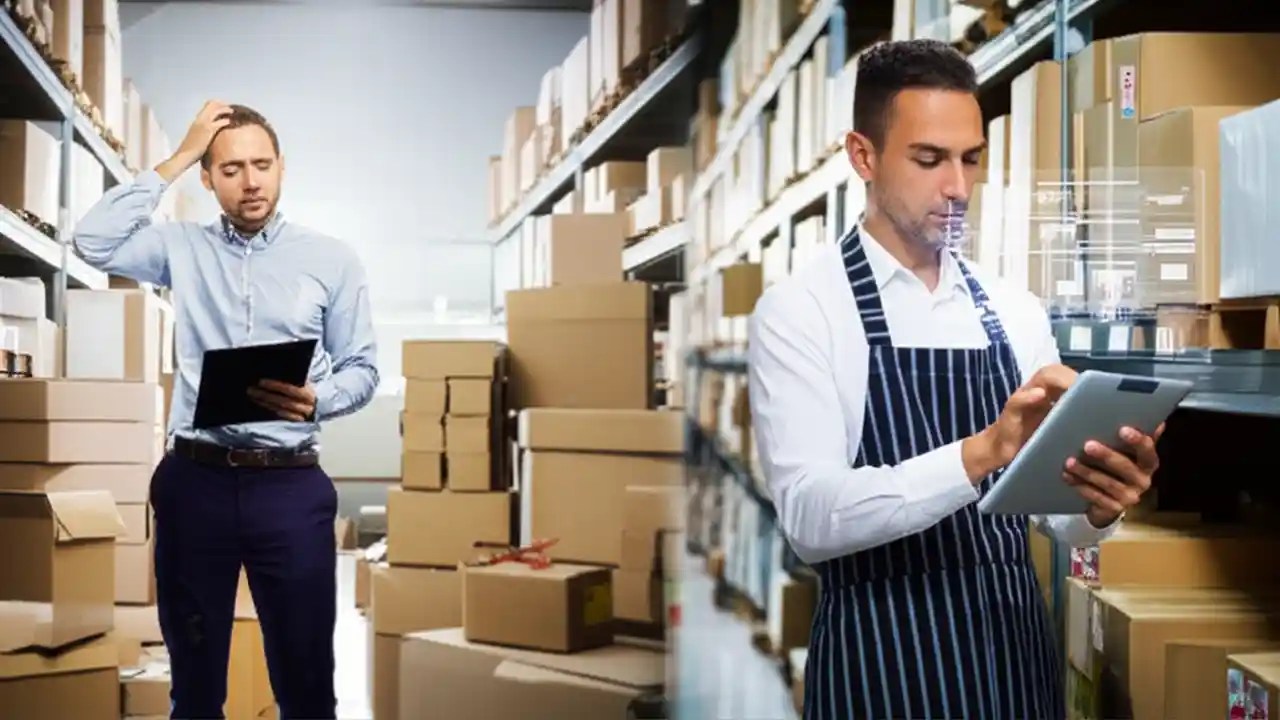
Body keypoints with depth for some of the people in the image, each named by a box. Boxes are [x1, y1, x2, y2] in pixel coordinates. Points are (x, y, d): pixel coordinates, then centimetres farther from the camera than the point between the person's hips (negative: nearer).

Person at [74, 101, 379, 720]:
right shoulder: (184, 248, 9)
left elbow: (362, 368, 6)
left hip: (291, 484, -1)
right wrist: (177, 158, -3)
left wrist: (315, 401, -17)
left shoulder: (332, 260, 5)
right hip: (195, 480, 1)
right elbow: (94, 241, -6)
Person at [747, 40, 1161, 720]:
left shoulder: (1016, 312, 5)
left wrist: (1100, 503, -19)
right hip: (880, 659, -5)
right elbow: (809, 516, -21)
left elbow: (1060, 517, 4)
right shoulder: (798, 308, -10)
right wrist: (981, 453, -33)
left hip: (1014, 645, 5)